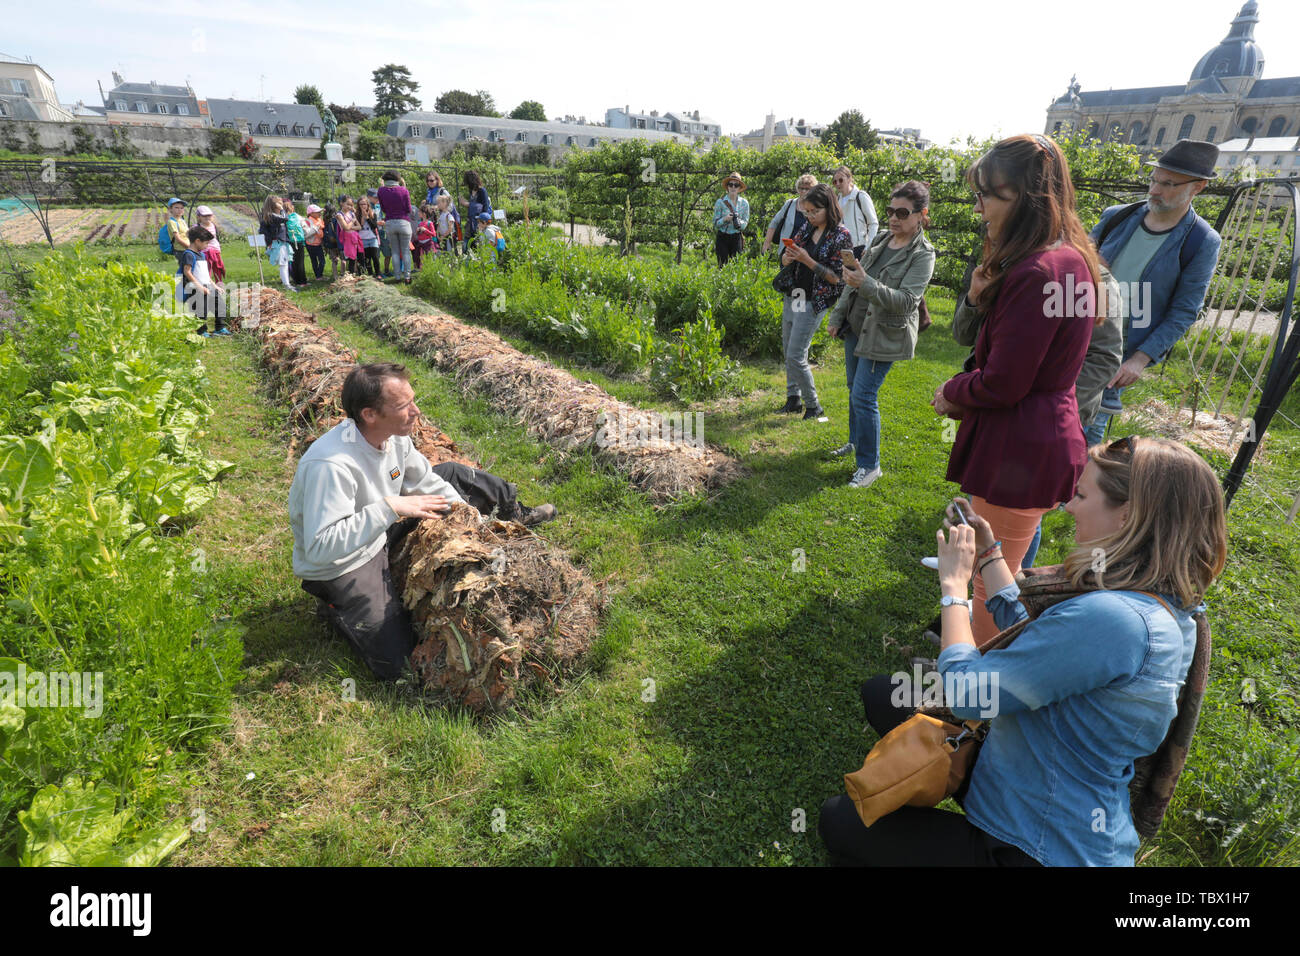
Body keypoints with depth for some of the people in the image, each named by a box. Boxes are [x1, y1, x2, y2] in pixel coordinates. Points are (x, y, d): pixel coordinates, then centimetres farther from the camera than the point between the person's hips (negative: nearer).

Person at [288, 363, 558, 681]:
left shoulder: (394, 435, -12)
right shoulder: (330, 466, -37)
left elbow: (425, 481, 5)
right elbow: (320, 547, -40)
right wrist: (389, 507, -43)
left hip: (382, 534, 7)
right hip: (340, 568, -7)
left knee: (452, 475, 7)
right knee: (395, 665, -13)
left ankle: (515, 514, 29)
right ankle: (337, 607, 10)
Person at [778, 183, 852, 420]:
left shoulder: (841, 236, -12)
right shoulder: (807, 227, 6)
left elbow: (836, 277, -14)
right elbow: (785, 260, 12)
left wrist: (807, 260, -21)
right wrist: (788, 256, -12)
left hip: (813, 302, -7)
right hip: (792, 296, 7)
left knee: (796, 356, -9)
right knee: (788, 350, 14)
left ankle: (813, 407, 7)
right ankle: (794, 399, 28)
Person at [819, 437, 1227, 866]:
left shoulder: (1109, 618, -36)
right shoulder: (1165, 608, -3)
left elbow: (965, 693, -28)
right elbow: (1034, 635, 11)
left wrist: (954, 581, -15)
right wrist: (988, 553, 8)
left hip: (1040, 848, -9)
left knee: (838, 821, 5)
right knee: (881, 692, 12)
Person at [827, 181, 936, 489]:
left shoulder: (922, 254, -13)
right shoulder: (882, 240, 7)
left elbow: (906, 301, -24)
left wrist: (866, 284, -35)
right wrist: (838, 316, 11)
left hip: (884, 335, -7)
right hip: (857, 326, 7)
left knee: (863, 396, -11)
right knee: (854, 389, 17)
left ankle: (870, 464, 2)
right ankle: (856, 441, 38)